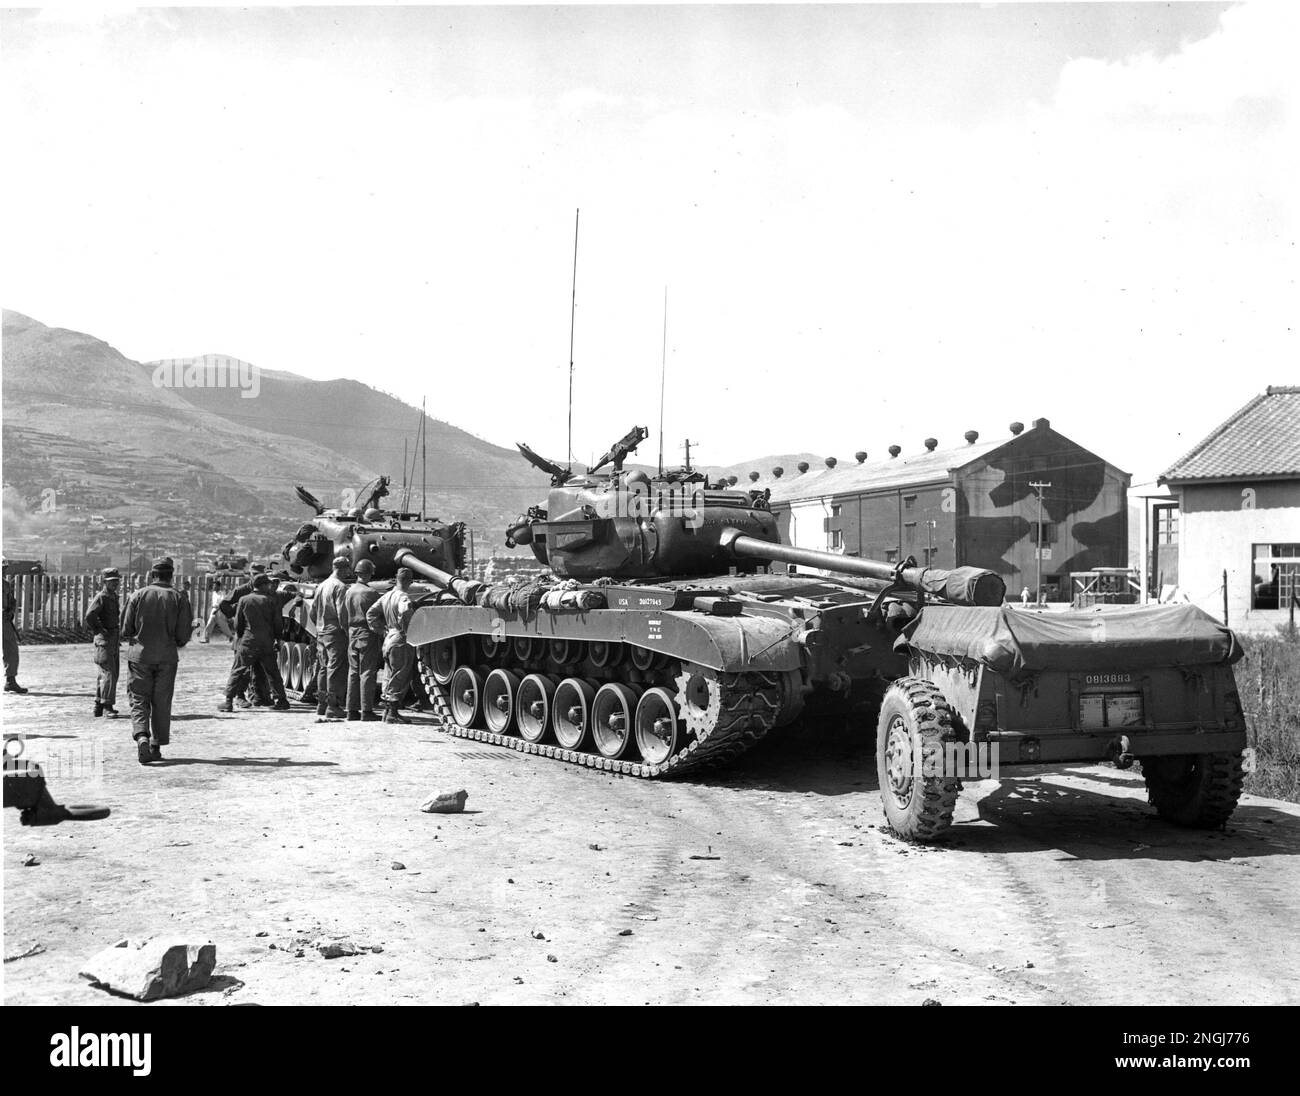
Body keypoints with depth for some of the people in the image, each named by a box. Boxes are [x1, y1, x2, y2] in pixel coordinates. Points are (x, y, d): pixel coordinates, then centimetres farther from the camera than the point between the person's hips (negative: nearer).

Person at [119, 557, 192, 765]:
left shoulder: (138, 595, -1)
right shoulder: (178, 597, 0)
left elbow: (125, 631, 0)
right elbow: (183, 634, -3)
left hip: (139, 655, 0)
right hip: (167, 657, 0)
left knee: (139, 700, 3)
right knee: (162, 703, 9)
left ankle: (141, 737, -19)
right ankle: (156, 747, 11)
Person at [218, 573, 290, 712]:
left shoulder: (244, 600, 1)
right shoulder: (270, 601, 1)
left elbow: (237, 624, 3)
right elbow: (278, 624, 3)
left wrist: (240, 637, 20)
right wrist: (278, 639, 18)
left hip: (248, 643, -1)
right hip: (267, 643, 1)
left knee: (237, 672, 1)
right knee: (273, 673, 13)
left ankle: (228, 701, -6)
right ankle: (281, 700, 16)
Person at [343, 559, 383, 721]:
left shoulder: (348, 591, 6)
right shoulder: (371, 592, -12)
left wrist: (348, 631, 16)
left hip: (352, 634, 6)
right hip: (367, 634, -6)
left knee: (353, 672, 11)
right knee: (367, 673, -3)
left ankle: (352, 710, 13)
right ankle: (366, 711, -4)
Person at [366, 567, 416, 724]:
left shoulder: (386, 596, 11)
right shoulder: (403, 597, -15)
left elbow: (371, 614, 16)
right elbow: (405, 613, -36)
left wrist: (382, 631, 14)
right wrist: (410, 633, -23)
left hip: (388, 640, 8)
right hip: (401, 642, -8)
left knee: (392, 678, 18)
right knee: (400, 679, -1)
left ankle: (388, 711, 23)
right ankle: (392, 713, 1)